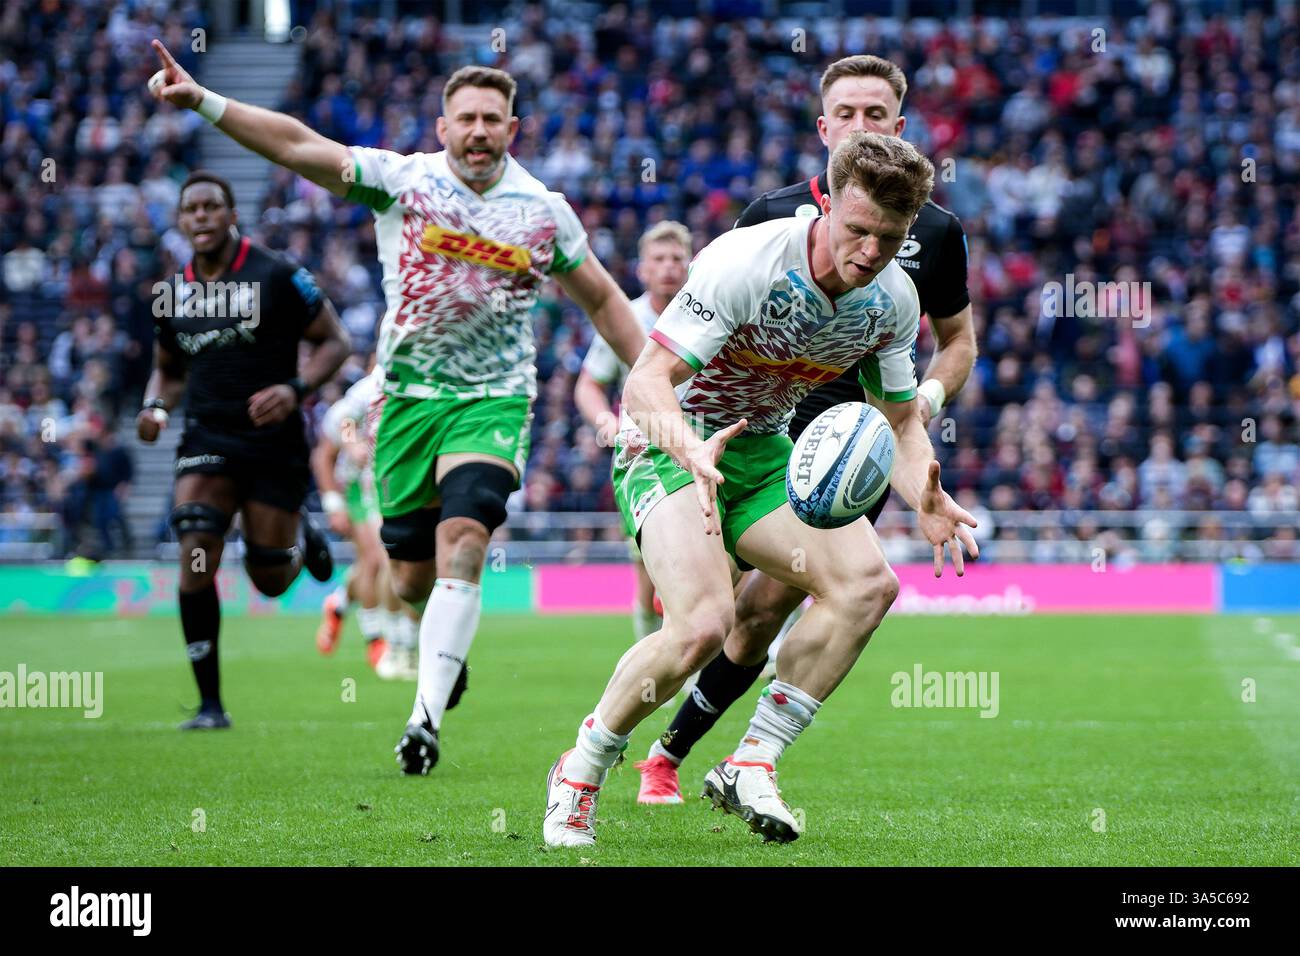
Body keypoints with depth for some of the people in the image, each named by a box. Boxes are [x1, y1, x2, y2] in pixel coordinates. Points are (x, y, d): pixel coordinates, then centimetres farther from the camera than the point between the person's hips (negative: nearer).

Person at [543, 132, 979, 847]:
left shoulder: (894, 299, -6)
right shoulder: (745, 261, -27)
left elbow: (900, 419, 7)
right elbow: (647, 381, -29)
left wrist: (923, 495, -15)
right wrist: (692, 451, -50)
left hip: (762, 449, 7)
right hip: (667, 442, -7)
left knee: (868, 581, -15)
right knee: (703, 622, -29)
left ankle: (750, 768, -4)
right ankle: (577, 777, -6)